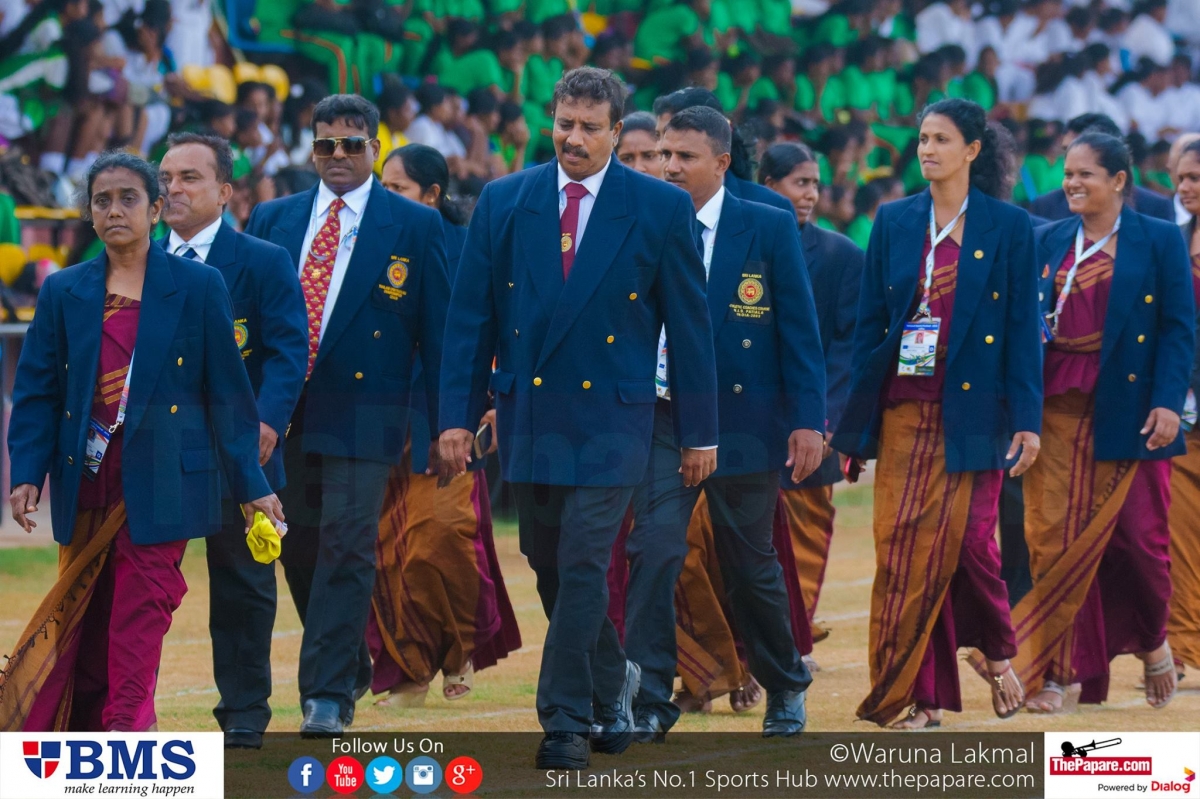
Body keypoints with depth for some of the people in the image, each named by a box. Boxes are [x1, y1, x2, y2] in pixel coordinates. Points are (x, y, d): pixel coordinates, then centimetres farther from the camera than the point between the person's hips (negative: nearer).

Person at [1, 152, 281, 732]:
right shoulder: (64, 292, 8)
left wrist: (251, 486, 2)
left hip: (160, 483, -3)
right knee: (80, 623, 7)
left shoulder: (198, 287, 2)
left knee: (138, 624, -9)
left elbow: (227, 391, 3)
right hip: (85, 484, 3)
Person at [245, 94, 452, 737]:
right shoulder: (273, 220, 11)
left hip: (363, 412, -4)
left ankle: (329, 693, -9)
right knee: (299, 549, 11)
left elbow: (438, 329, 1)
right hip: (283, 415, 4)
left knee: (345, 548, -10)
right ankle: (350, 662, 31)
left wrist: (447, 424, -3)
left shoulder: (414, 226, 1)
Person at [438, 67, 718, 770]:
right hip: (527, 414, 3)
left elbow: (690, 325, 1)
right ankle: (612, 684, 31)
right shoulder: (503, 203, 5)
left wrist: (701, 432, 1)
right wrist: (458, 415, 0)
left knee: (582, 567, -11)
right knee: (550, 569, 11)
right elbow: (471, 317, 6)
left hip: (610, 418, -3)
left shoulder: (662, 209, -2)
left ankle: (567, 722, -6)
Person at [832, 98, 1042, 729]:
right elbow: (869, 322, 9)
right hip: (905, 409, 3)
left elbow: (1023, 328, -1)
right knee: (905, 546, -2)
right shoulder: (894, 222, 8)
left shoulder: (1008, 227, 1)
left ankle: (997, 652, 21)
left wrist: (1026, 419, -7)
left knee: (968, 540, -7)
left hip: (971, 410, -3)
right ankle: (922, 696, 4)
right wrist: (854, 420, 4)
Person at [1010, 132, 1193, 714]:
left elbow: (1179, 328, -2)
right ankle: (1066, 671, 5)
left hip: (1130, 411, -3)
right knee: (1059, 539, -1)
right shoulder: (1049, 242, 10)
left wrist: (1167, 402, -12)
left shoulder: (1159, 241, 1)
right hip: (1061, 410, 3)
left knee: (1137, 534, 1)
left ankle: (1151, 640, 26)